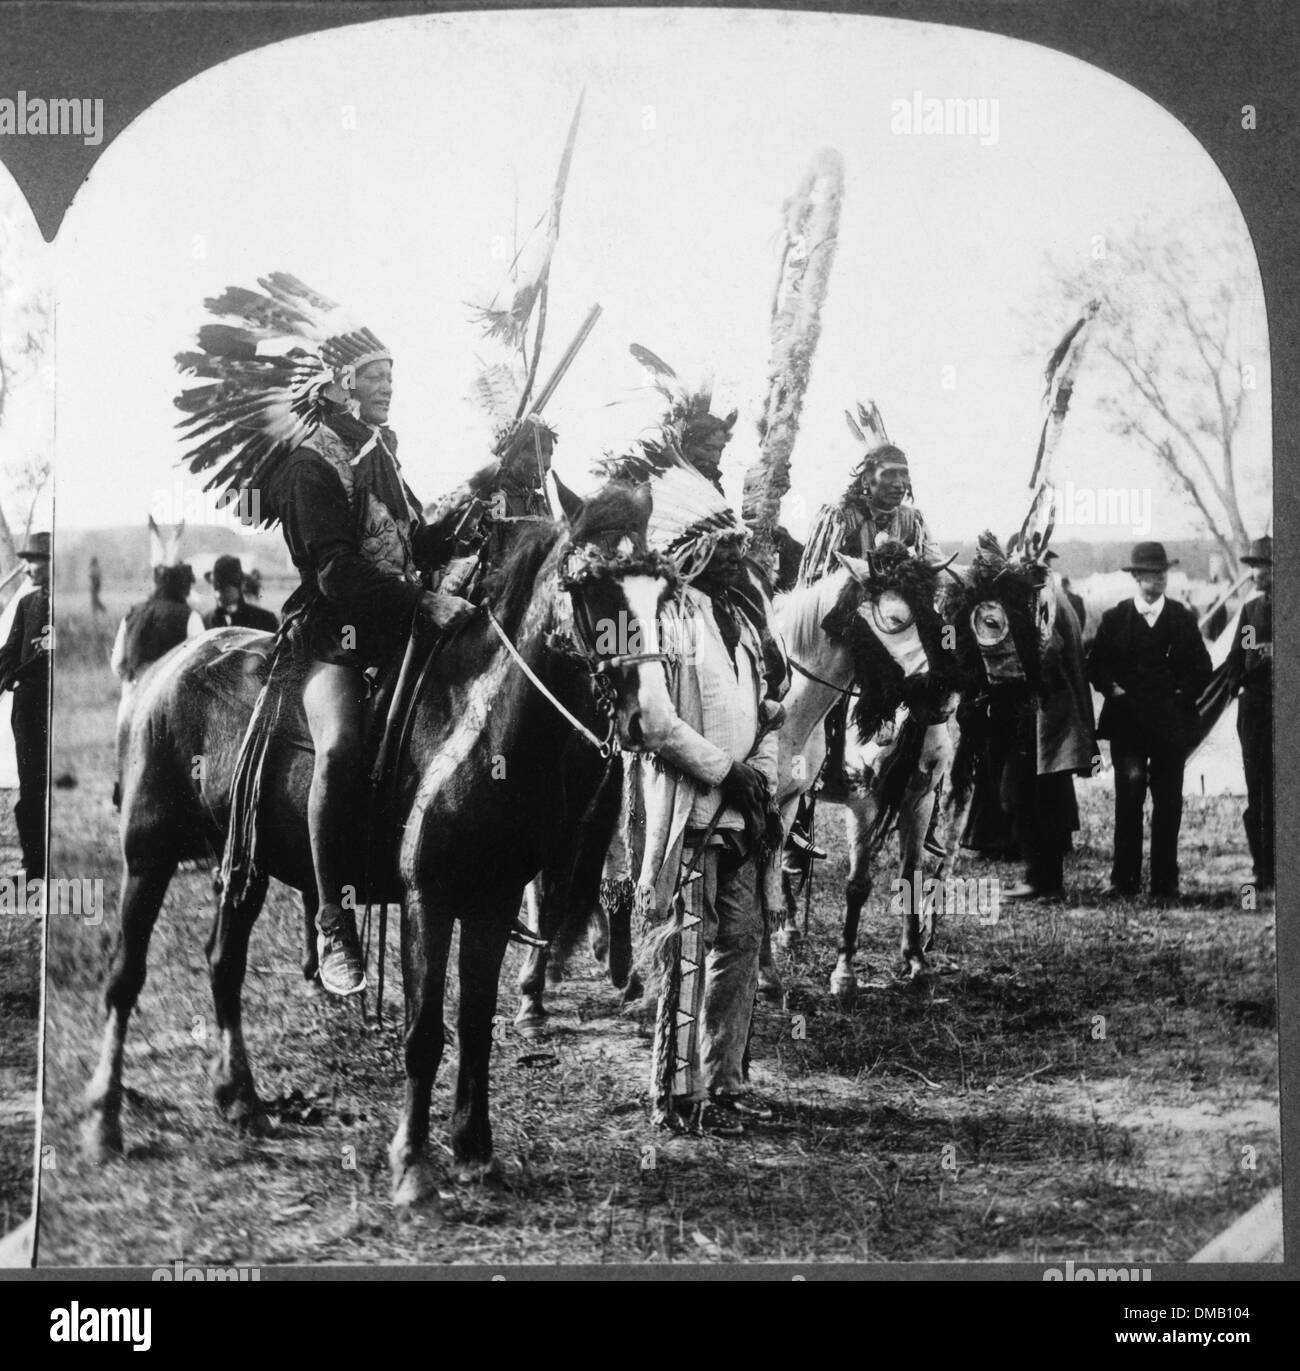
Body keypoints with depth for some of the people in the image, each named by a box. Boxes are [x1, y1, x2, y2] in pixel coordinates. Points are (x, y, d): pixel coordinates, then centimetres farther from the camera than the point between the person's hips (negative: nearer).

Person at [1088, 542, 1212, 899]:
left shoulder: (1183, 619, 9)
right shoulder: (1114, 619, 6)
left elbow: (1201, 667, 11)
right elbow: (1096, 666, 9)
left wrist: (1183, 694, -3)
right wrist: (1112, 688, -7)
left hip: (1170, 720, 1)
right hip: (1126, 720, -1)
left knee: (1168, 801, 2)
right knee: (1129, 795, -9)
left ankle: (1164, 881, 8)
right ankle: (1125, 879, -3)